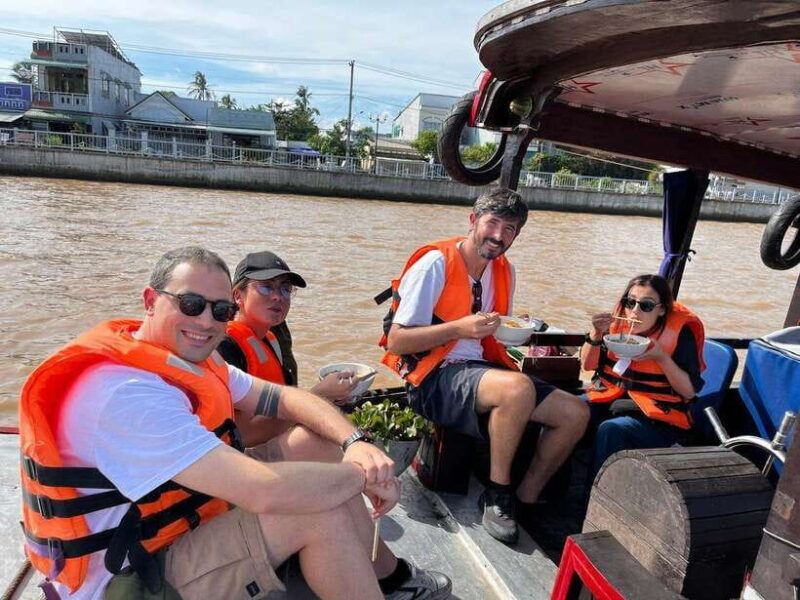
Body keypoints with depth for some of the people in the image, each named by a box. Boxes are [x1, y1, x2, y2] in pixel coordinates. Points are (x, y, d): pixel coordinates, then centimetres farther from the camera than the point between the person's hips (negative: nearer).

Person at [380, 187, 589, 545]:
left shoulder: (504, 272, 12)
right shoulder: (436, 263, -11)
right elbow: (396, 341, -16)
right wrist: (460, 328, -24)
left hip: (482, 369, 8)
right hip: (434, 378, -8)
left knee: (576, 413, -5)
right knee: (518, 387, -36)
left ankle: (524, 501, 9)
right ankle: (497, 495, -12)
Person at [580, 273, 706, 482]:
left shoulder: (681, 330, -8)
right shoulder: (618, 320, 2)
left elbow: (690, 390, -8)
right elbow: (587, 365, 6)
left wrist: (661, 357, -22)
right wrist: (597, 334, -11)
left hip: (657, 417, -4)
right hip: (609, 398, 4)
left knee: (610, 430, -32)